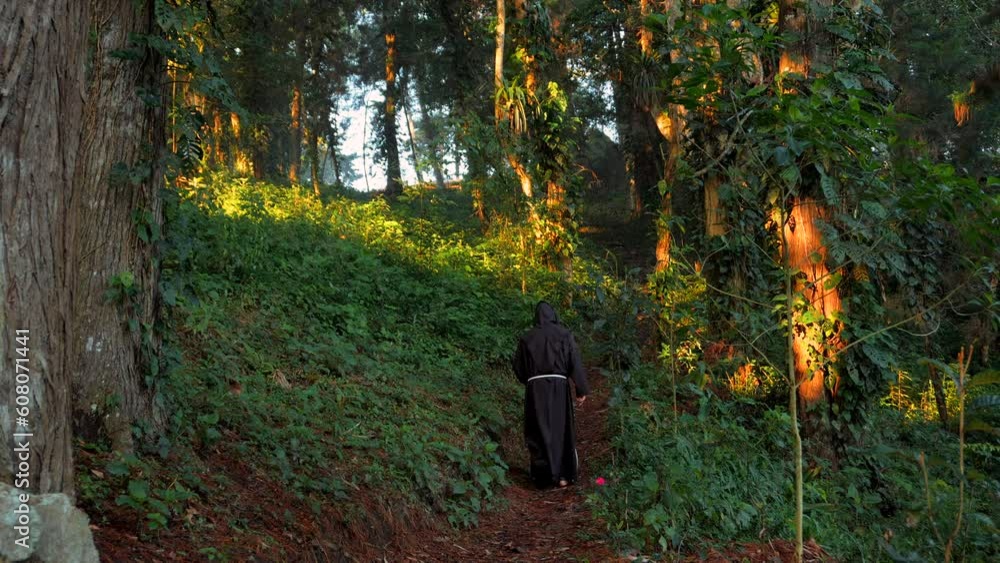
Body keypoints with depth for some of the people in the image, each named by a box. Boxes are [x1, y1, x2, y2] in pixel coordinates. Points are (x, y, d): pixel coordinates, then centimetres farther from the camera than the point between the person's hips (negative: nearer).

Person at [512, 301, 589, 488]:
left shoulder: (527, 338, 7)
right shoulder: (565, 334, 3)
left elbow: (518, 366, 11)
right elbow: (575, 363, -4)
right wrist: (581, 390, -1)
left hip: (535, 386, 0)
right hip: (559, 385, 0)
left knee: (539, 431, 7)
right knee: (562, 429, 10)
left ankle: (543, 475, 4)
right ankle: (564, 475, 11)